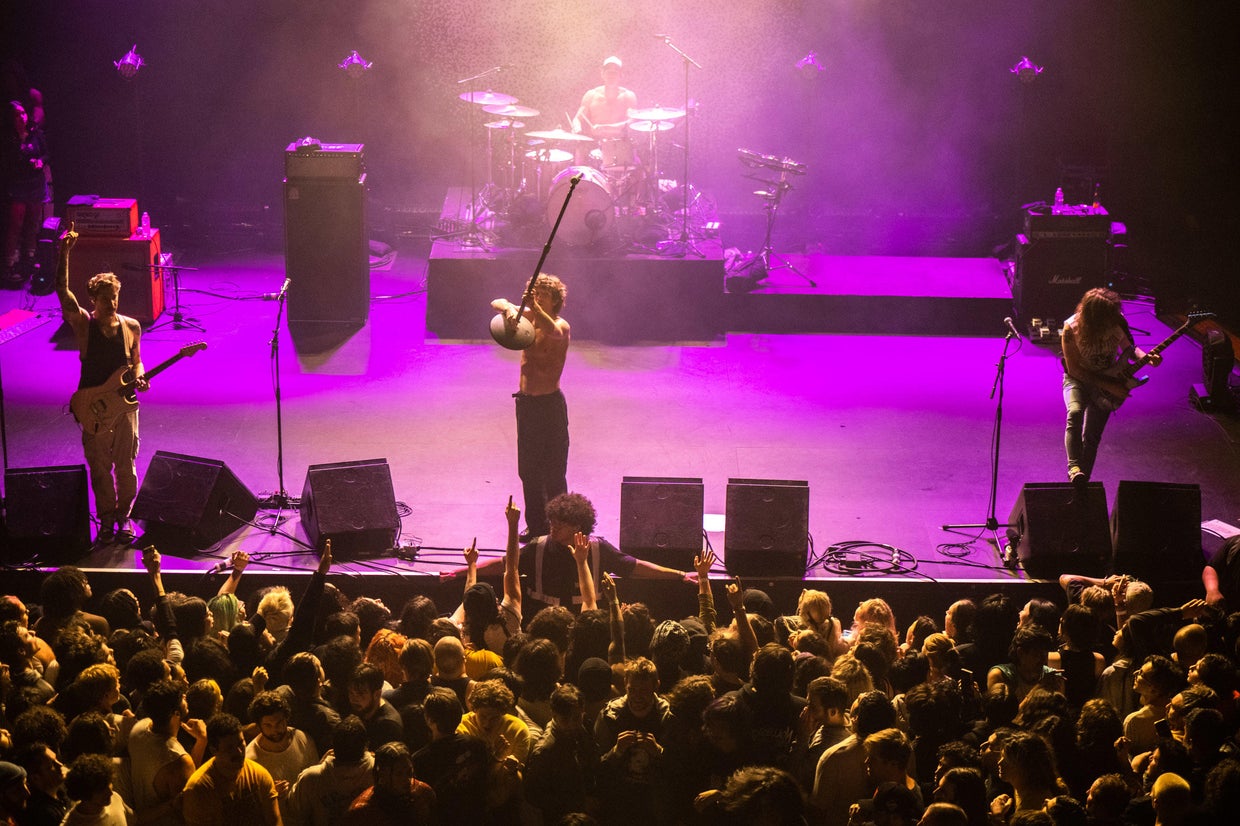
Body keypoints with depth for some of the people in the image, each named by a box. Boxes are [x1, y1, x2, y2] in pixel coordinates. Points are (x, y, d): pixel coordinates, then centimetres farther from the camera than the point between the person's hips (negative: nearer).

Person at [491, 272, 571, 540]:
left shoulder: (562, 326, -13)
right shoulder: (529, 317, 6)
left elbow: (553, 332, -36)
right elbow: (497, 302, 3)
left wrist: (534, 307, -49)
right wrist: (509, 308, -20)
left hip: (550, 404, -7)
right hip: (526, 402, 7)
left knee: (553, 473, -3)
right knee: (529, 471, 14)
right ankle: (536, 526, 25)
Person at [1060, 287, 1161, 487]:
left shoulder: (1117, 322, -12)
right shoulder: (1072, 328, -21)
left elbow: (1129, 347, 6)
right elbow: (1074, 369, -17)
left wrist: (1146, 358, -16)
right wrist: (1108, 385, -22)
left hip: (1109, 378, 3)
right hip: (1077, 379, -3)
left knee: (1091, 436, -4)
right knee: (1075, 413, -33)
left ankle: (1081, 482, 5)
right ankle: (1074, 468, -37)